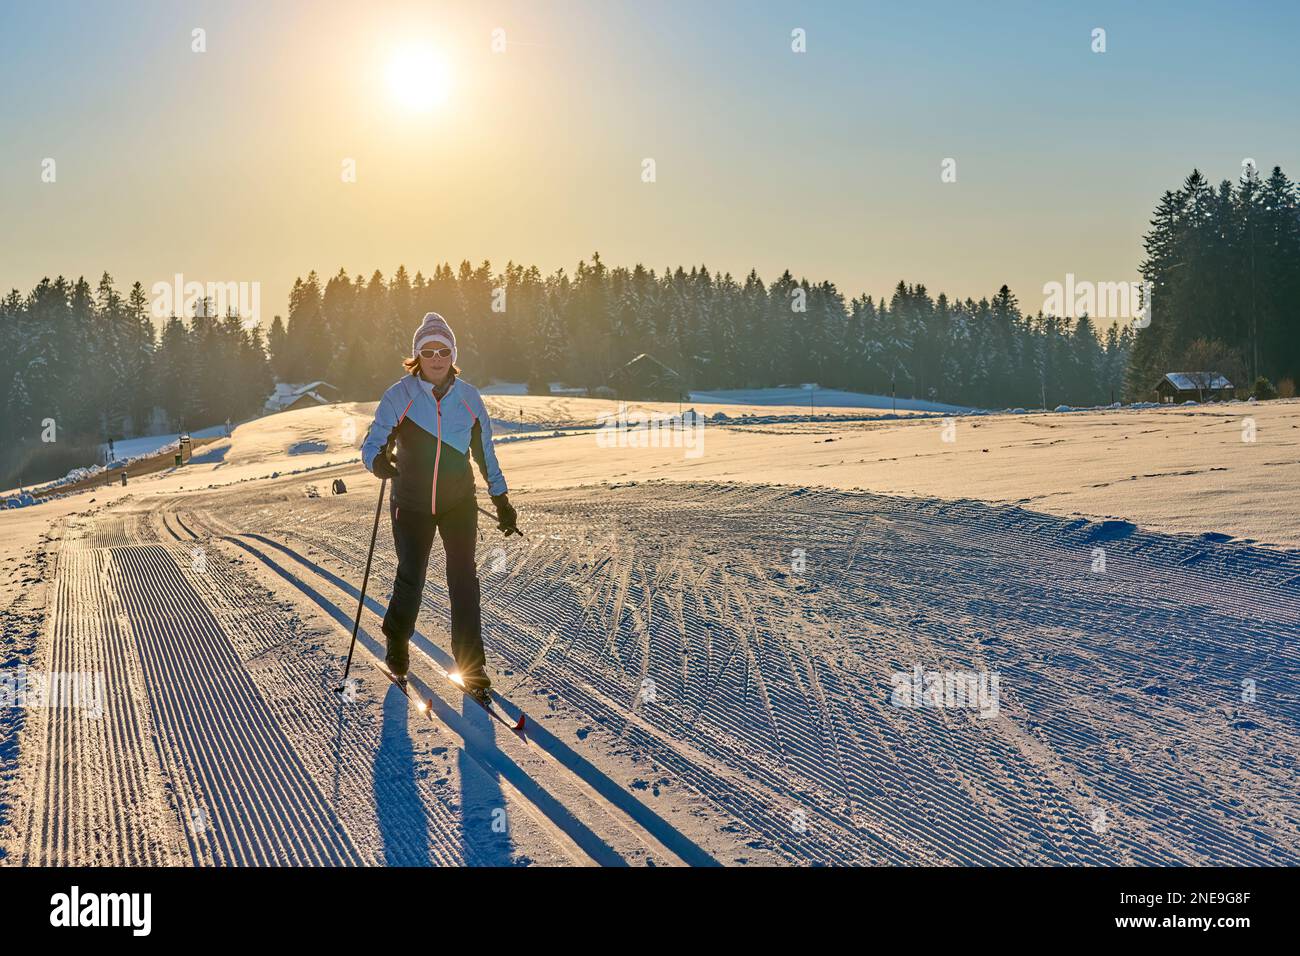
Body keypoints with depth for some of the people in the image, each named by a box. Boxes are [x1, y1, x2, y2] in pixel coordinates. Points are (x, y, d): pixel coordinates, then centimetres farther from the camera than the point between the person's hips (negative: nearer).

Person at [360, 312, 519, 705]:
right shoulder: (399, 395, -9)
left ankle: (471, 669, 1)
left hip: (459, 503, 1)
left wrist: (501, 500, 11)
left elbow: (485, 451, 10)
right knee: (410, 580, 5)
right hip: (411, 506, -1)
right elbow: (372, 444, -13)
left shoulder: (468, 397, -1)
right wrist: (378, 460, -37)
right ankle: (397, 640, 35)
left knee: (464, 581, -6)